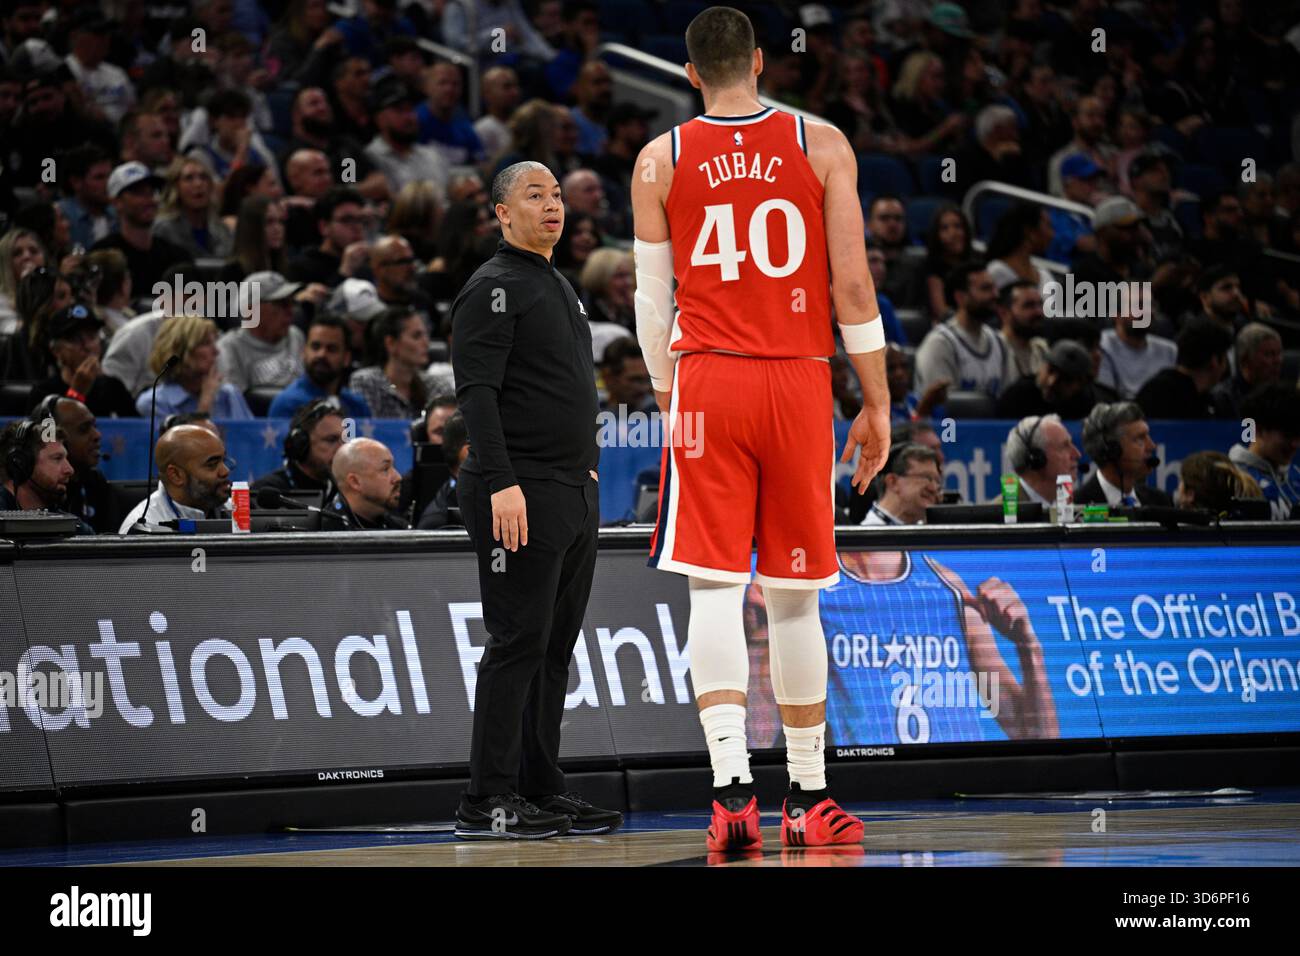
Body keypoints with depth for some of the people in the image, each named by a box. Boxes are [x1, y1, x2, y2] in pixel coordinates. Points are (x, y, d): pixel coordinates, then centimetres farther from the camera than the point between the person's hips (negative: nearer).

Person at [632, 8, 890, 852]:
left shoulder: (661, 160, 4)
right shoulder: (821, 146, 3)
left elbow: (653, 298, 7)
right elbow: (853, 284, -1)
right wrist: (877, 403, 5)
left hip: (707, 379, -1)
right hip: (800, 381, 1)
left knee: (715, 587, -4)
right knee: (795, 595, 11)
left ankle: (732, 788, -19)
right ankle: (809, 797, 16)